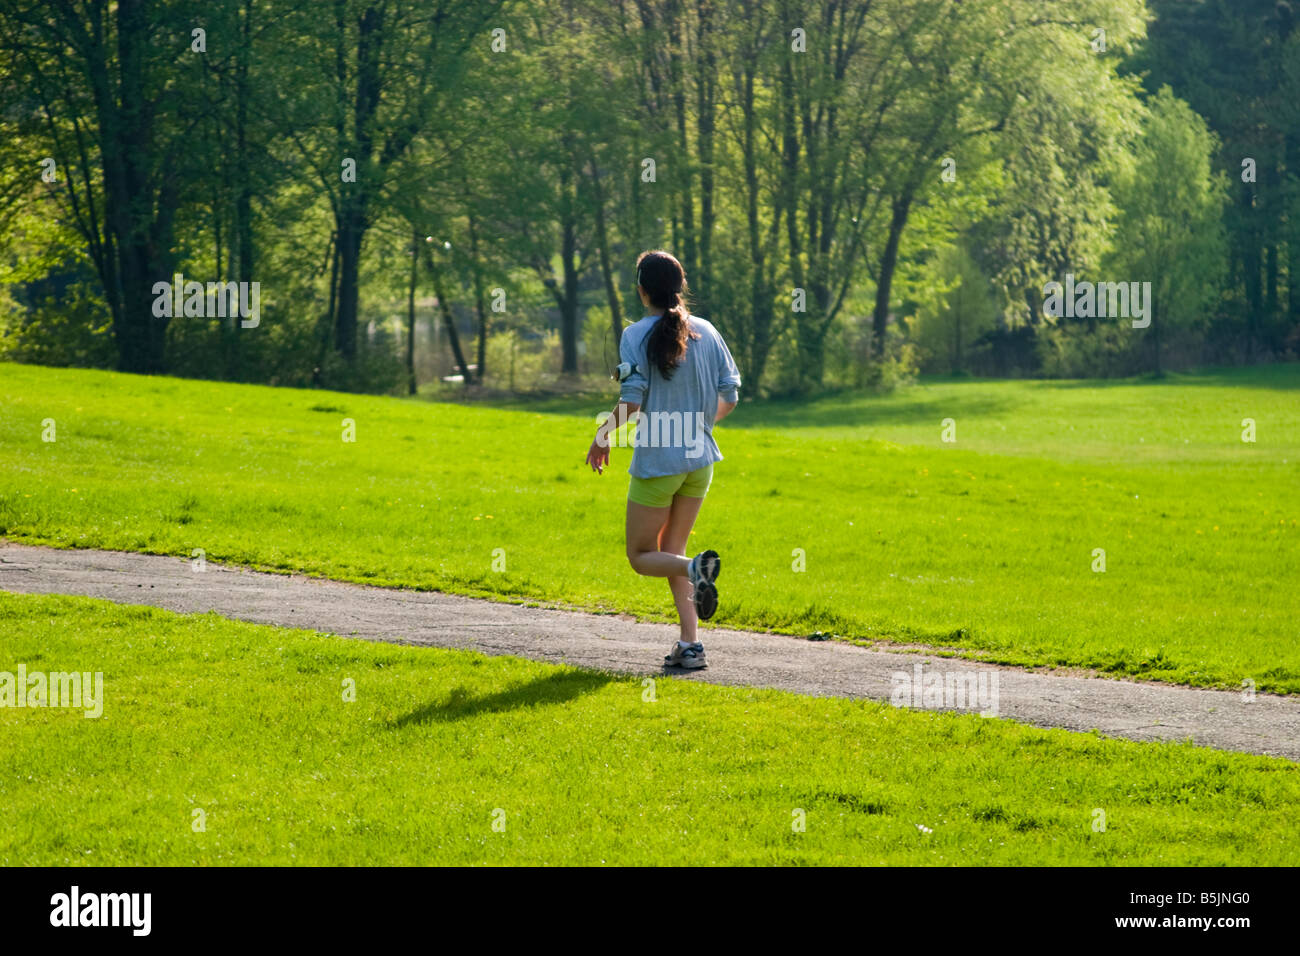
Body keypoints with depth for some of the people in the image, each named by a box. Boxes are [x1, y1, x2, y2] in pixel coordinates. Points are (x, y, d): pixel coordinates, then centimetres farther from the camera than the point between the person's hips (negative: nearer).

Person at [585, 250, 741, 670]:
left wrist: (603, 435, -1)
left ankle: (695, 568, -22)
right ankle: (689, 645, 4)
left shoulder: (636, 336, -11)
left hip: (656, 460, -5)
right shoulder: (705, 332, 3)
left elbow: (631, 401, -18)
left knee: (641, 556, 10)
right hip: (699, 459, 5)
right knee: (670, 552, 16)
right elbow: (729, 396, 5)